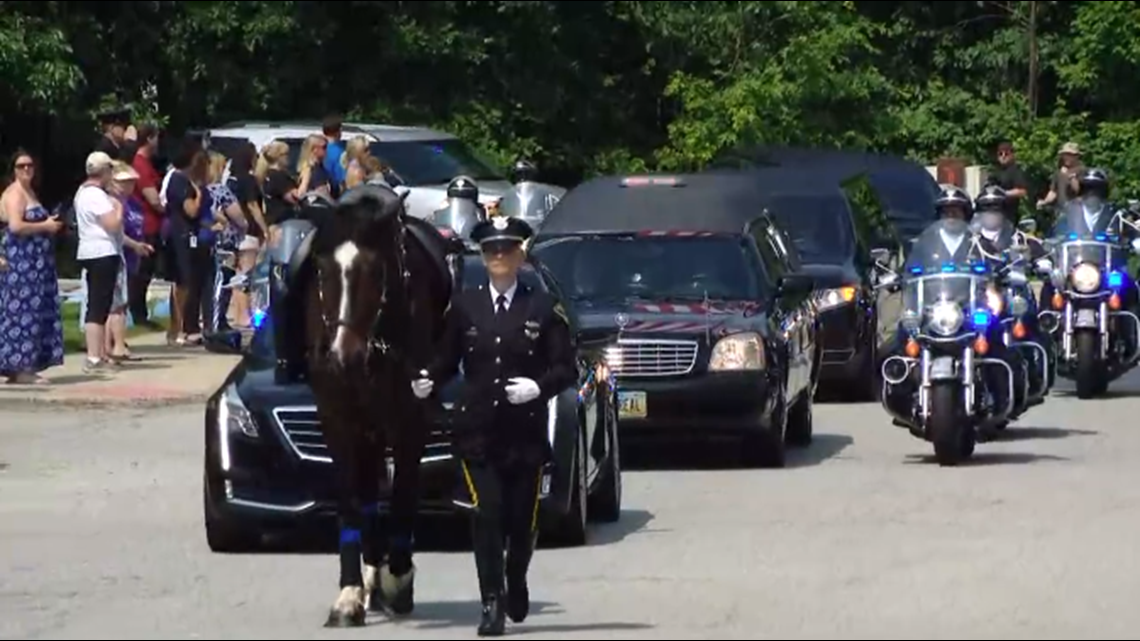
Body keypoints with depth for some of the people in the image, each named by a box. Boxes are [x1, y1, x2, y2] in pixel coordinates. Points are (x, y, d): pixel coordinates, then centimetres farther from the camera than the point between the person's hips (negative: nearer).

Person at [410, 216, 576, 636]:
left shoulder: (543, 308, 3)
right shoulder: (464, 306, 7)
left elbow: (566, 369, 2)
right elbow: (448, 360, 8)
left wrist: (539, 386, -16)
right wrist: (428, 381, -11)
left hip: (526, 431, 0)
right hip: (477, 431, 0)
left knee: (522, 519, 8)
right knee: (486, 517, -9)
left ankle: (516, 585, 35)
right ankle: (492, 604, -6)